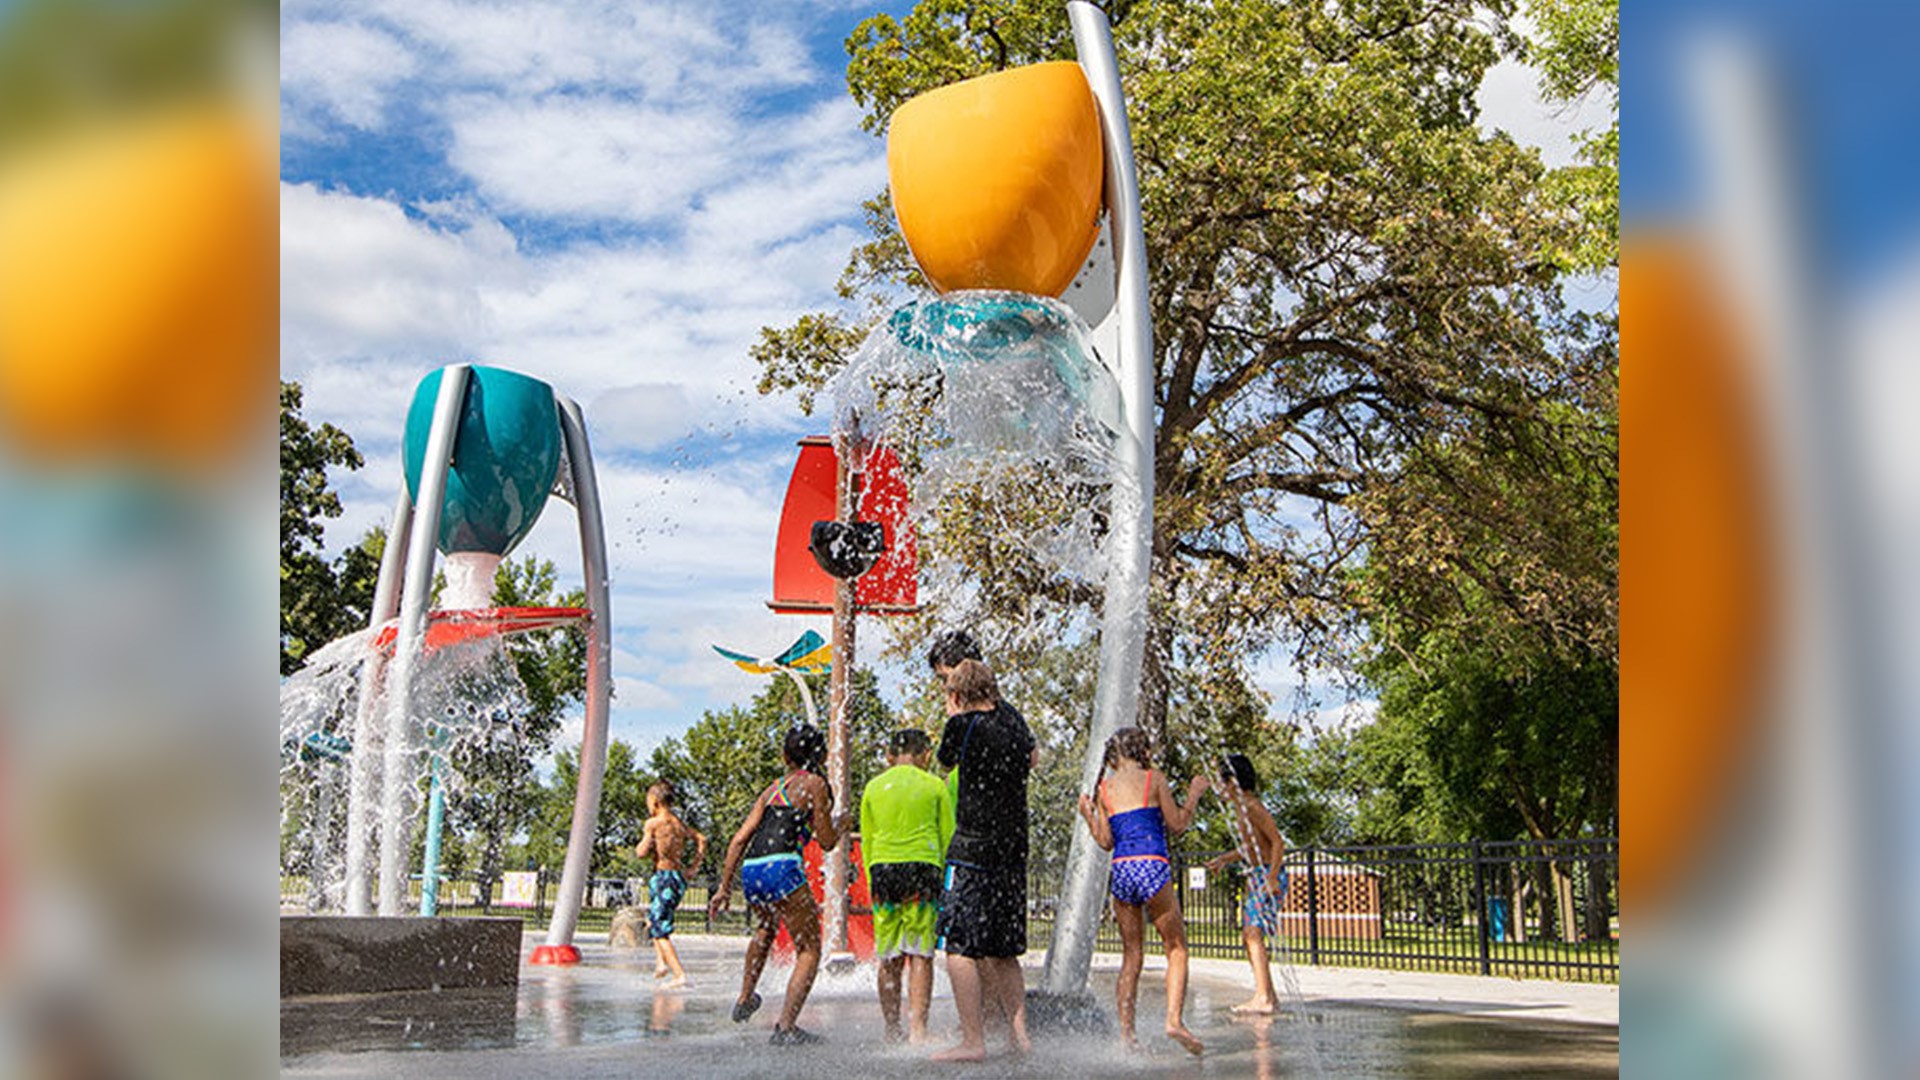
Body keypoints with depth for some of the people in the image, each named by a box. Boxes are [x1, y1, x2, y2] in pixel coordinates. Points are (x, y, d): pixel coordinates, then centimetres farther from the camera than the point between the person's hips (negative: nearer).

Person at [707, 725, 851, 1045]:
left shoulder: (773, 788, 22)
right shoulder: (814, 784, 3)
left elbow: (739, 840, 17)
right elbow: (826, 841, 1)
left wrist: (724, 887, 20)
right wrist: (843, 823, 23)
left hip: (750, 872, 7)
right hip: (781, 868, -7)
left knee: (765, 929, 37)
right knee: (809, 950, 3)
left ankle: (744, 999, 42)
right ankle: (786, 1025, -7)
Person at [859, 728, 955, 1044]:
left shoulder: (873, 788, 11)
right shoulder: (934, 786, 4)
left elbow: (866, 842, 13)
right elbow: (948, 837, 5)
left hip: (882, 868, 3)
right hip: (922, 867, -3)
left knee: (889, 958, 8)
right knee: (920, 954, -1)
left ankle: (892, 1030, 12)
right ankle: (917, 1029, -7)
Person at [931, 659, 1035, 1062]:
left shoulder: (963, 725, -9)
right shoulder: (1013, 718, 9)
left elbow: (946, 760, 12)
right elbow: (1033, 759, 29)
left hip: (972, 848, -7)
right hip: (1014, 850, 7)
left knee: (959, 946, -5)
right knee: (1003, 951, 16)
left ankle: (973, 1041, -9)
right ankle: (1018, 1034, 15)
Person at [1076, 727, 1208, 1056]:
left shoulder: (1104, 788, 13)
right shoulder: (1154, 779, 3)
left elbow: (1105, 841, 11)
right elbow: (1177, 824, 4)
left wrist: (1087, 815, 26)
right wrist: (1193, 794, 17)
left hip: (1120, 869, 4)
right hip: (1152, 867, -4)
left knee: (1131, 955, 10)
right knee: (1177, 948, 5)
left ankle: (1126, 1032, 4)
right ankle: (1174, 1019, -12)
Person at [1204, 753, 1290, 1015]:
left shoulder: (1253, 808, -15)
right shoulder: (1239, 809, 14)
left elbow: (1278, 843, -19)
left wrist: (1272, 878, -25)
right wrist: (1224, 859, 21)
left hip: (1269, 875, -10)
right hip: (1255, 876, 10)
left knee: (1253, 932, -18)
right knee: (1249, 934, 11)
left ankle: (1262, 997, -22)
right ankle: (1269, 998, 17)